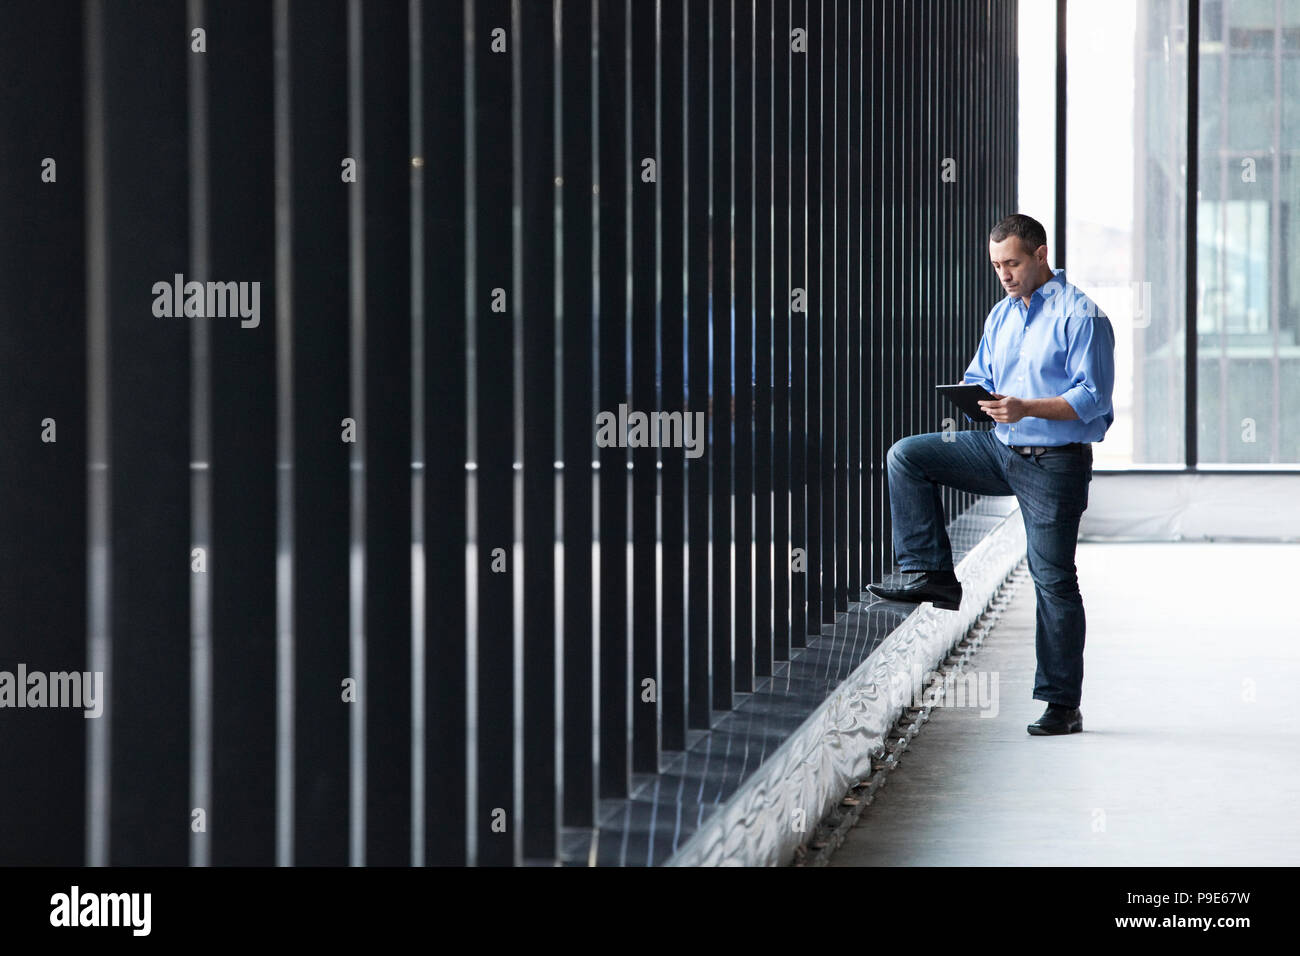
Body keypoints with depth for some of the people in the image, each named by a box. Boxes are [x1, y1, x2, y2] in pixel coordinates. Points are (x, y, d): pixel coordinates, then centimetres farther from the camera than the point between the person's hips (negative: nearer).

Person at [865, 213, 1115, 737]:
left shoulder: (1080, 315, -11)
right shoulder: (1001, 316, 13)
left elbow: (1093, 397, -17)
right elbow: (978, 377, 20)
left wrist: (1027, 408, -27)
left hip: (1054, 463, -7)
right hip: (1002, 450, 7)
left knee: (1053, 580, -4)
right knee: (906, 456, -4)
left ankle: (1063, 706, 4)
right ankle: (932, 575, -4)